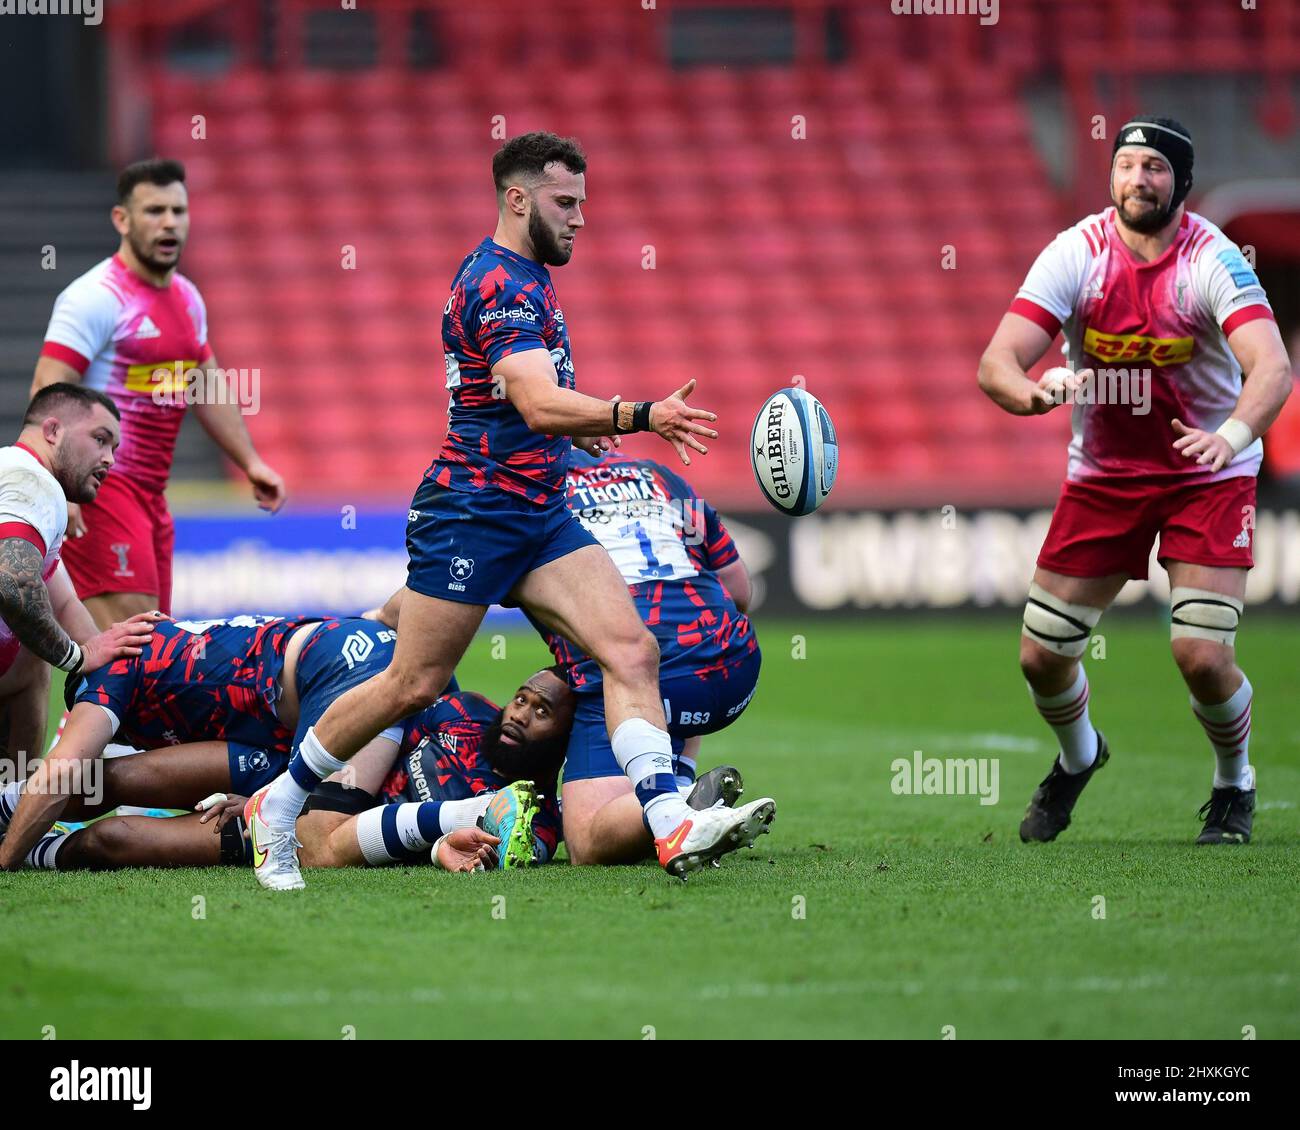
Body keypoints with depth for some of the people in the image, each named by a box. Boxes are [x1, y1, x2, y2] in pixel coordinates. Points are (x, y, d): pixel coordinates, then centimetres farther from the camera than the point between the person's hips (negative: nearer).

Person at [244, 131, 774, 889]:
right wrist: (640, 416, -42)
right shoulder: (500, 284, -16)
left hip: (540, 513, 9)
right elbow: (542, 406, -30)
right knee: (414, 685, -2)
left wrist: (581, 429, 21)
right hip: (472, 513, -9)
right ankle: (277, 807, 15)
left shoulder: (523, 277, 16)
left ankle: (673, 824, -19)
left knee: (632, 650, -9)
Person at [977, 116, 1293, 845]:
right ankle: (1079, 756, 36)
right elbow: (995, 363, -18)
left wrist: (1232, 435, -53)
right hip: (1102, 474, 3)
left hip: (1207, 476, -3)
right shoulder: (1077, 253, -12)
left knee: (1204, 656, -16)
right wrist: (1035, 392, -42)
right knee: (1042, 656, 1)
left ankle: (1236, 784, 15)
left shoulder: (1213, 259, -19)